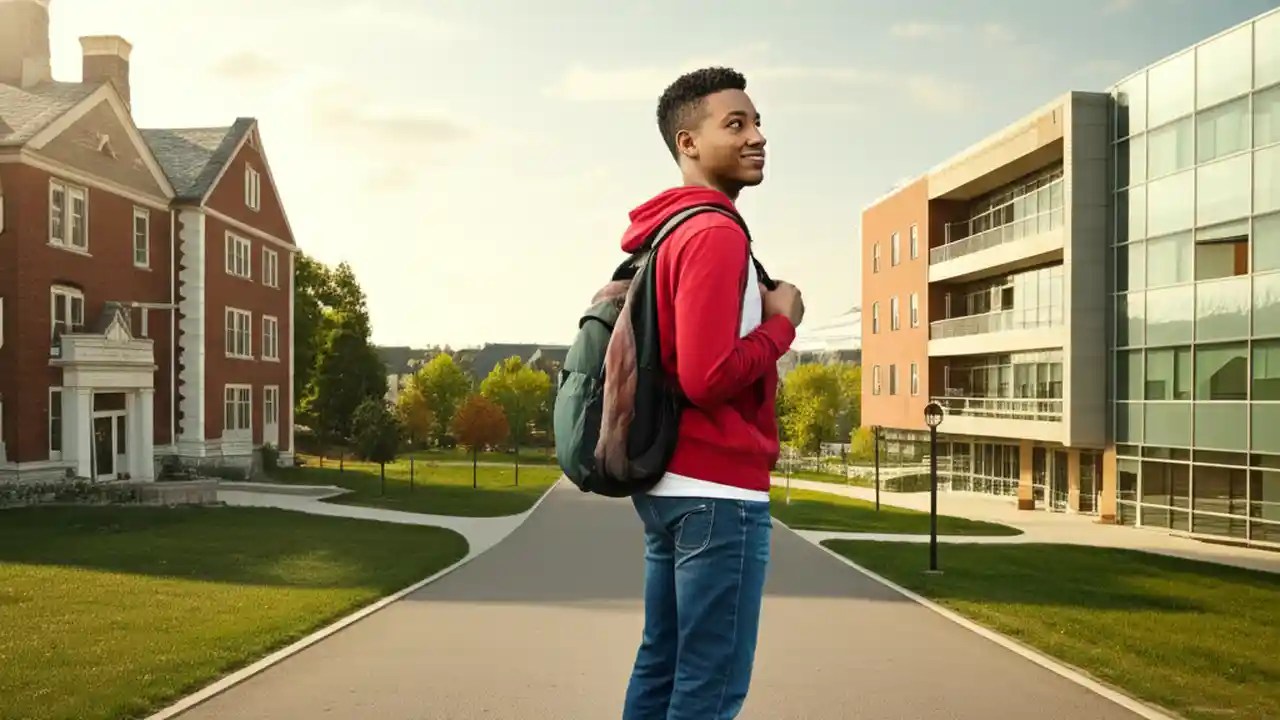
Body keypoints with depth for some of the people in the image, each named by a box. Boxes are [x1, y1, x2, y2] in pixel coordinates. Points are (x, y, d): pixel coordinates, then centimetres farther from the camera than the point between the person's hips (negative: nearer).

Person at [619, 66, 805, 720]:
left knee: (661, 668, 14)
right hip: (717, 489, -10)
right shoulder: (715, 232, -15)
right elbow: (708, 377, -24)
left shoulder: (669, 231, 15)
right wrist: (782, 322, -9)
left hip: (673, 482, 10)